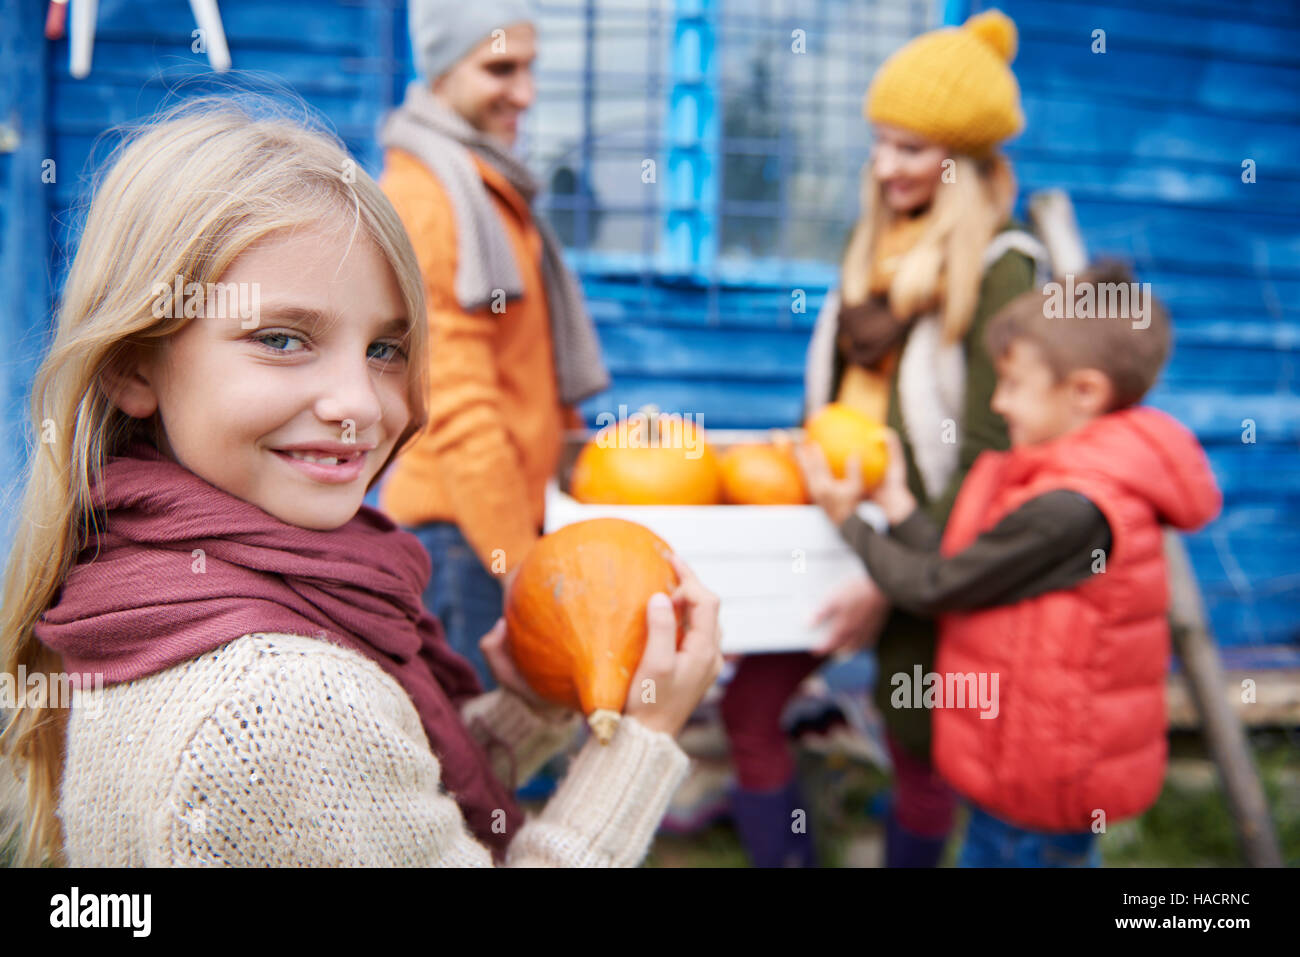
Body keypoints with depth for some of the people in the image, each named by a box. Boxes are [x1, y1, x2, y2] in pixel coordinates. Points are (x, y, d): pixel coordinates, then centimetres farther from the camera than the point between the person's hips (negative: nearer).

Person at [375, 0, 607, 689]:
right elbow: (457, 409, -20)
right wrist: (522, 563, -20)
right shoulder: (423, 196, -15)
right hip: (455, 530, -9)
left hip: (503, 516, 10)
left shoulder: (489, 187, 17)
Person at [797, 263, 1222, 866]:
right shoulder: (1078, 482, 5)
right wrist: (897, 505, 1)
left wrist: (849, 521, -7)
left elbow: (935, 588, -18)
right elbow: (960, 573, 3)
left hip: (1040, 775, -9)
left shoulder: (1070, 510, -27)